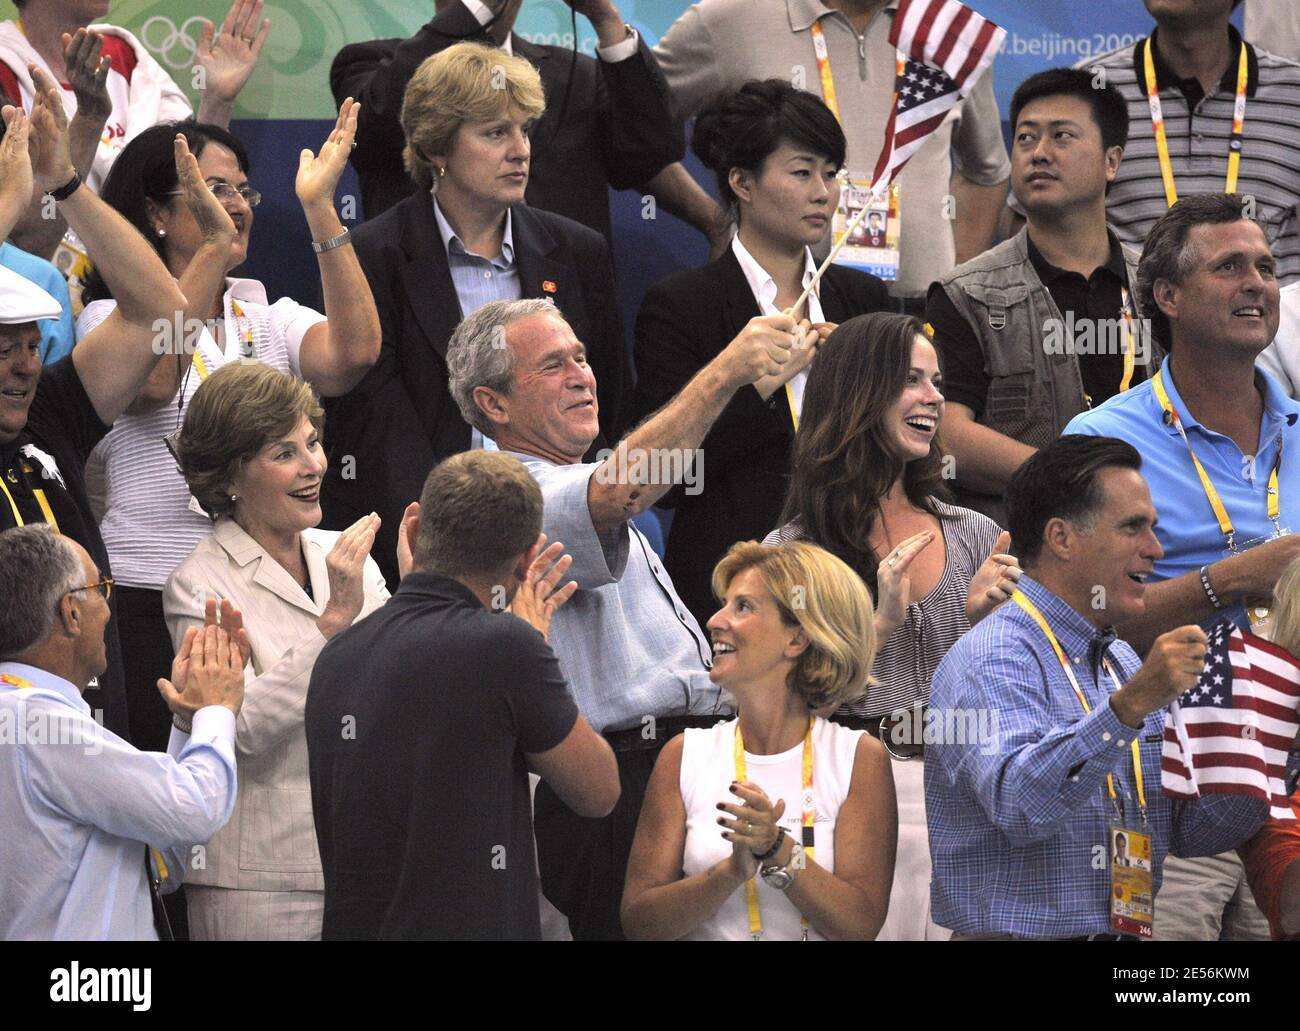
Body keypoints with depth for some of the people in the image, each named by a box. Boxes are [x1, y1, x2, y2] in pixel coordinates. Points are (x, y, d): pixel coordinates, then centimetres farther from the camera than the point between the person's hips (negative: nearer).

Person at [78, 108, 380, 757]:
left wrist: (320, 210, -12)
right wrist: (211, 245, -22)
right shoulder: (112, 317, 3)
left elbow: (353, 353, -7)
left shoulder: (272, 320, 13)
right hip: (148, 602, -3)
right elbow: (152, 381, -20)